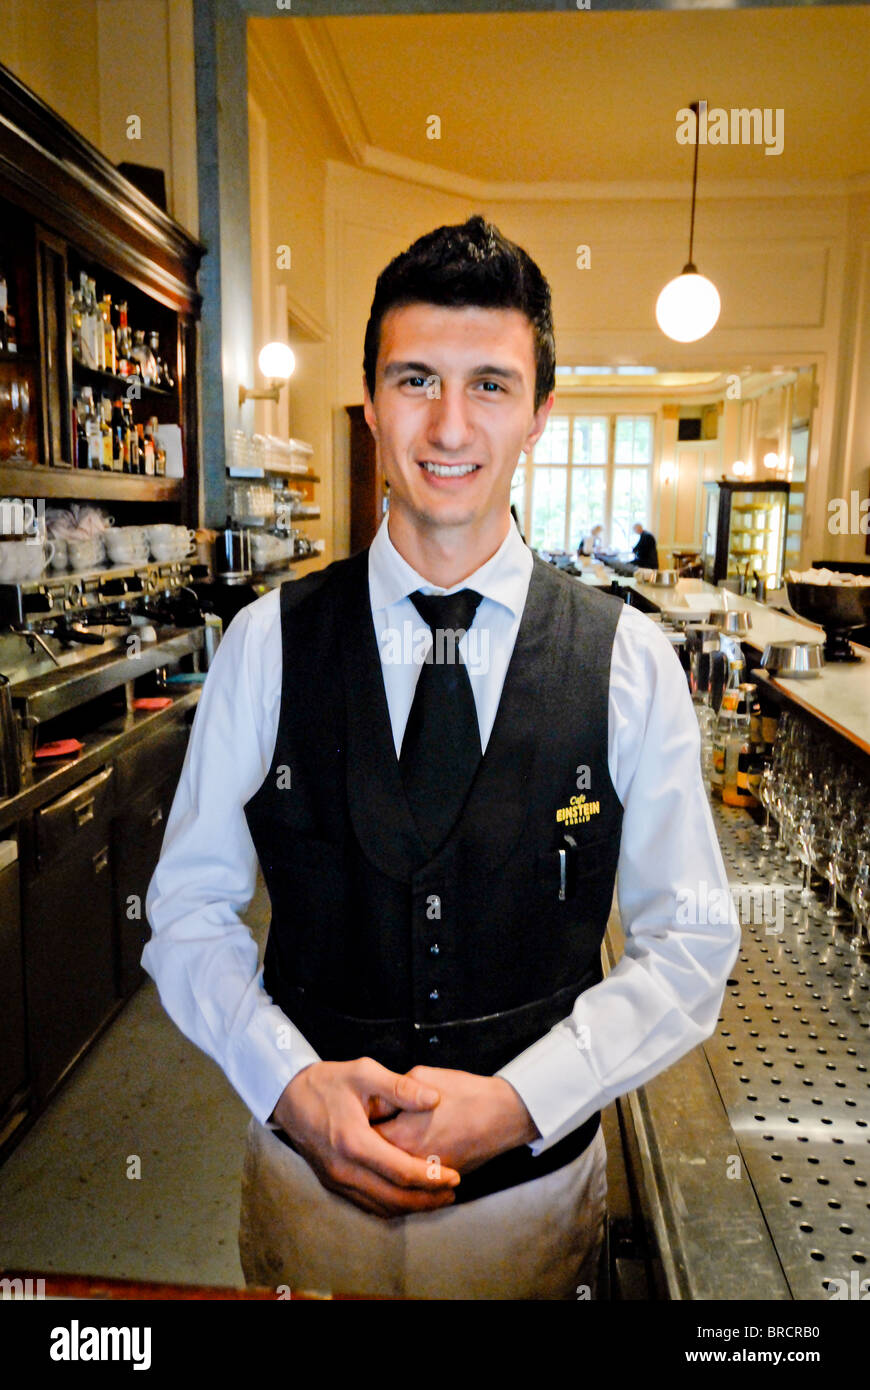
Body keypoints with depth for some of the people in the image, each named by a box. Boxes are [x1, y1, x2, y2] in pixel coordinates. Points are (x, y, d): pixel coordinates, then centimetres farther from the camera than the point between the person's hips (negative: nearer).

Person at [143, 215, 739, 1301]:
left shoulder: (632, 663, -10)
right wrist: (292, 1081, -18)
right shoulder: (265, 644, -9)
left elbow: (689, 944, -6)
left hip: (536, 1187, 0)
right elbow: (190, 907, -4)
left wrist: (519, 1099, -17)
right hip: (305, 1180, 1)